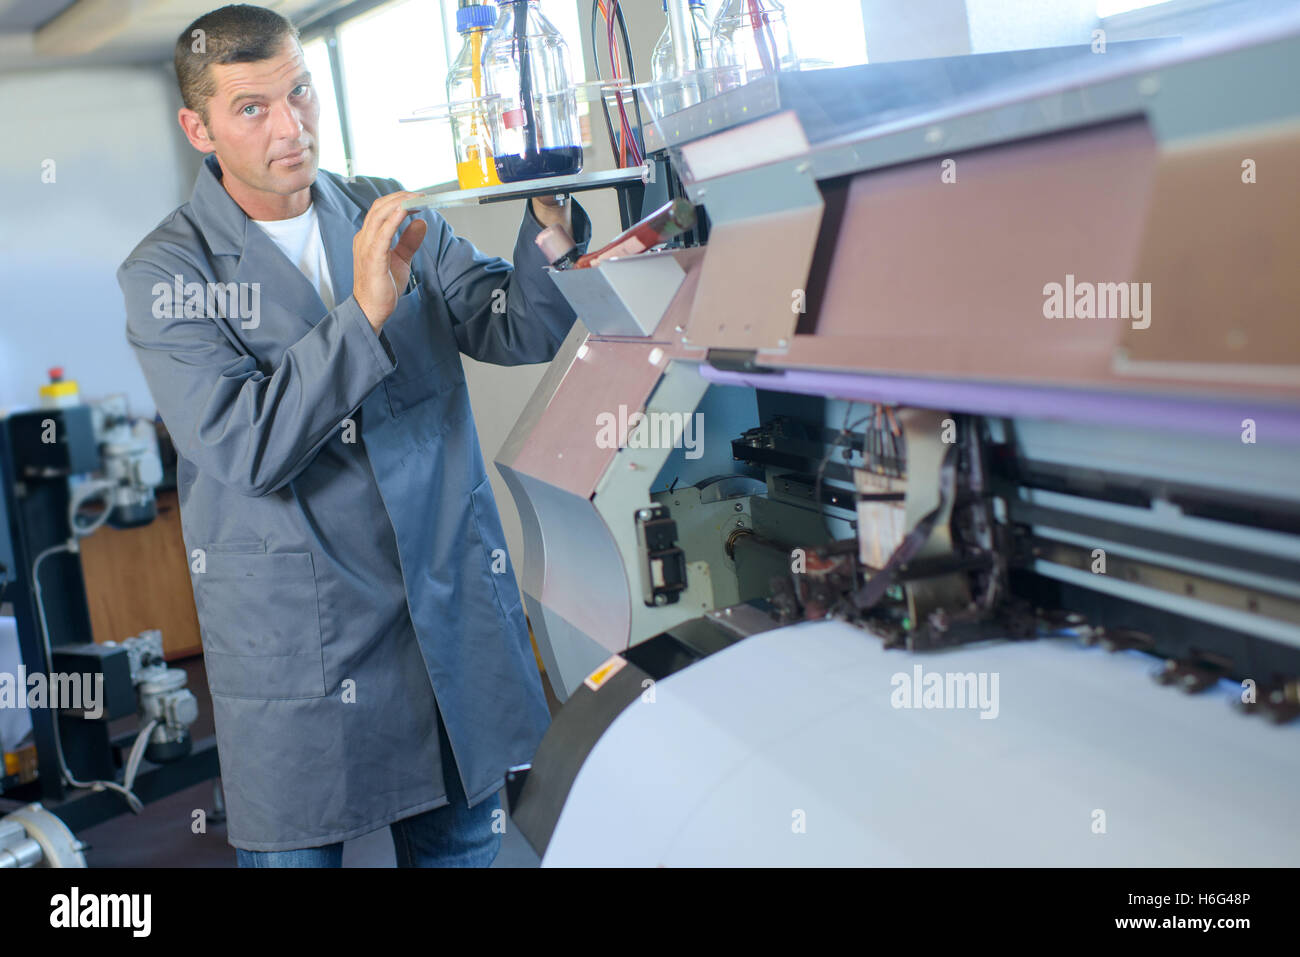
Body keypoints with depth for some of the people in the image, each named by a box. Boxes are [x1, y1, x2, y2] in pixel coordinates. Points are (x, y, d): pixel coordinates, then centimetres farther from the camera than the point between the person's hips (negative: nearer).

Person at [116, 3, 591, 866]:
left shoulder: (392, 217, 5)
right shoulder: (166, 274, -7)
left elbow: (522, 333, 0)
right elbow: (242, 447, -19)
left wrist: (551, 226, -19)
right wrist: (364, 311, -26)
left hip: (454, 609, 4)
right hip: (296, 646, -3)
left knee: (463, 843, 17)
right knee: (295, 849, 9)